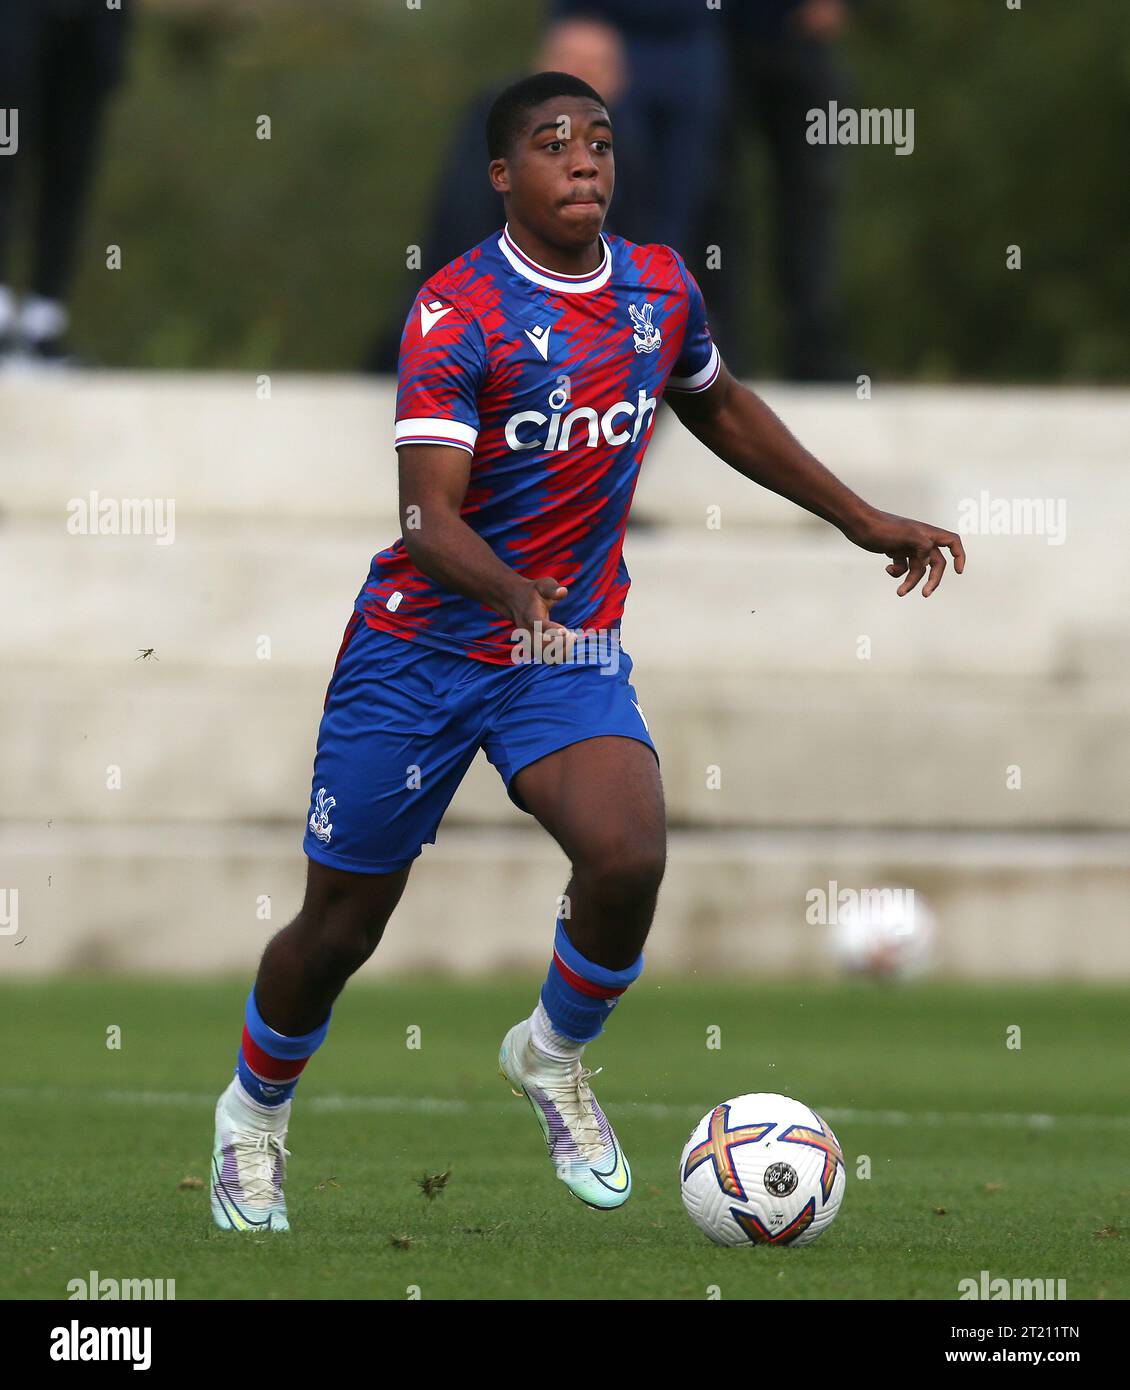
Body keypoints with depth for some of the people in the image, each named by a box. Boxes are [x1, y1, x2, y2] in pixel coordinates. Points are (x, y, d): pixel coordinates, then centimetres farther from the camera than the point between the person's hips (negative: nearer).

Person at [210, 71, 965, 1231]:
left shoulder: (660, 288, 0)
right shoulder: (459, 311, -18)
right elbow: (429, 515, -27)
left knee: (628, 858, -25)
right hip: (420, 646, -3)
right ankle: (252, 1113, 34)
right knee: (339, 928, 4)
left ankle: (555, 1055, 5)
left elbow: (718, 408, 22)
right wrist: (514, 591, -47)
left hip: (572, 651, 3)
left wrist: (860, 518, 23)